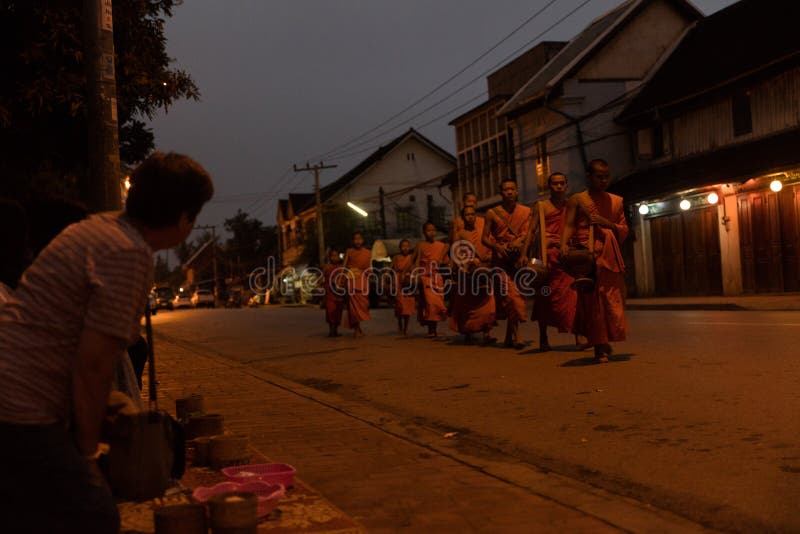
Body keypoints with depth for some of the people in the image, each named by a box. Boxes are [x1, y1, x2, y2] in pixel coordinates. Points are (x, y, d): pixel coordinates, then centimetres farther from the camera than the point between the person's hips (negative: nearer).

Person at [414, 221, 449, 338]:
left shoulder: (441, 246, 11)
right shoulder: (421, 245, 1)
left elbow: (445, 261, 18)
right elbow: (417, 262, -6)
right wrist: (416, 276, -18)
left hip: (437, 277, 4)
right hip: (425, 277, -4)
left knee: (437, 302, 3)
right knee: (430, 302, -13)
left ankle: (434, 329, 11)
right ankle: (431, 330, -11)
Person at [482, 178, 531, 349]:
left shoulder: (525, 211, 10)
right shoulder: (492, 213, 7)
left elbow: (527, 233, -1)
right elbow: (485, 238, 6)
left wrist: (524, 254, -18)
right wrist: (497, 247, -14)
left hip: (519, 257, 2)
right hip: (501, 258, -1)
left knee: (515, 295, 2)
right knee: (510, 296, -12)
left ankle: (509, 336, 13)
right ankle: (515, 335, -14)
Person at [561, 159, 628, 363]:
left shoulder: (616, 201, 18)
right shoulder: (577, 200, 8)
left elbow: (624, 231, 15)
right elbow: (569, 225, -3)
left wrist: (606, 223, -3)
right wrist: (564, 243, -23)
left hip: (610, 255, 3)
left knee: (611, 299, -1)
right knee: (592, 299, -6)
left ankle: (605, 342, 14)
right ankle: (599, 348, -2)